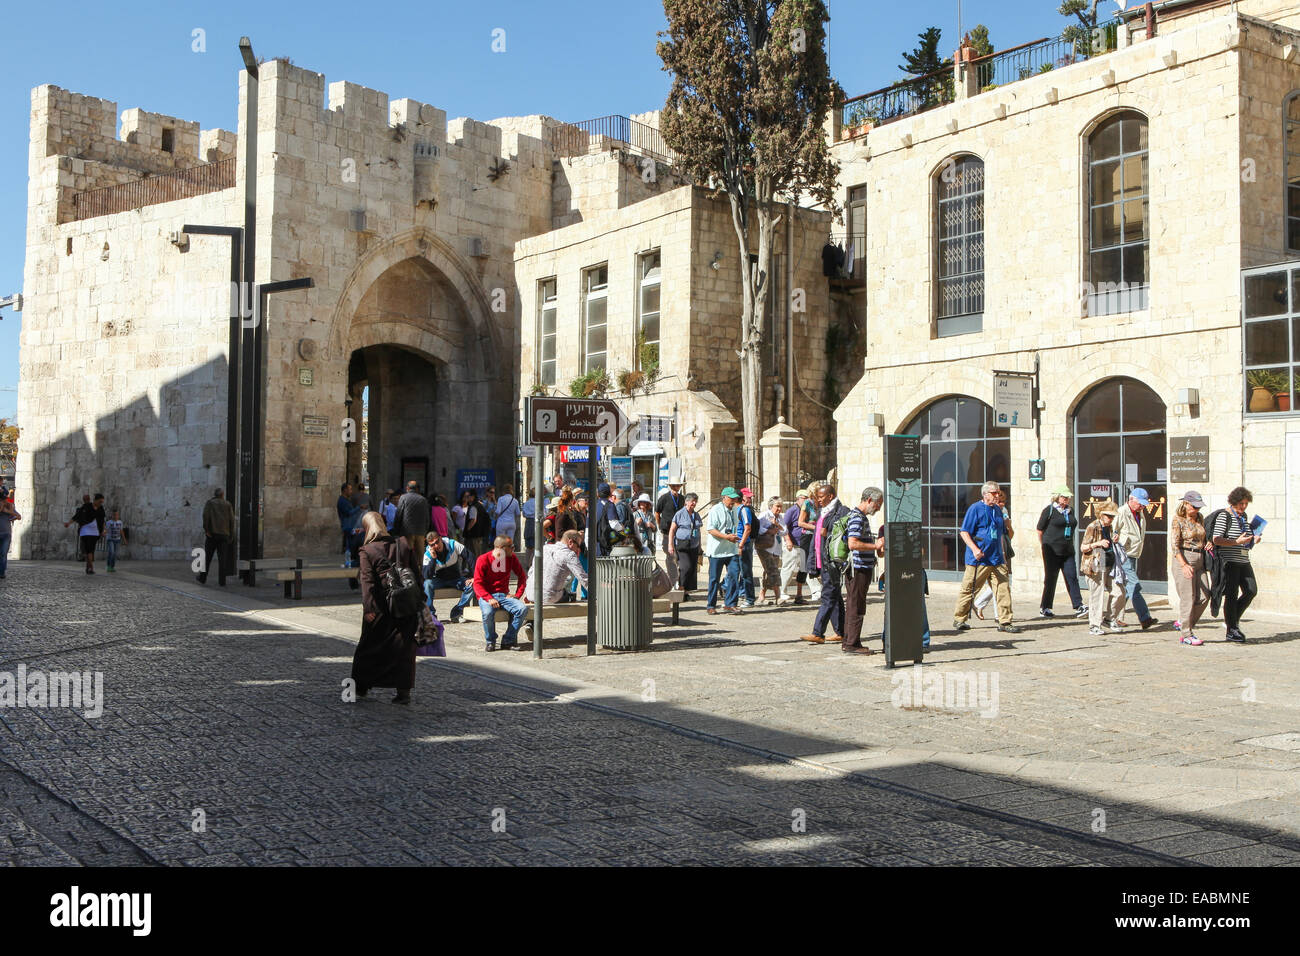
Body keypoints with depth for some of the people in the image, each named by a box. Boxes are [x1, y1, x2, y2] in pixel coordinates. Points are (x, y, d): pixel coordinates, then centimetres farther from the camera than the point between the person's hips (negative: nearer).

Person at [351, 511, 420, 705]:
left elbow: (367, 581, -14)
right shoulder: (403, 543, 4)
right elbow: (416, 574, 4)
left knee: (369, 646, 13)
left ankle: (361, 687, 22)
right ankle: (403, 690, 5)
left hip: (381, 607, -2)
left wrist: (367, 608, -18)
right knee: (403, 647, 7)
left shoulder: (366, 551, -4)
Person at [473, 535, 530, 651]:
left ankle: (507, 640, -12)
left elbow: (522, 576, 15)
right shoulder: (483, 559, -7)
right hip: (486, 596, -4)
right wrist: (489, 599, -24)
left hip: (503, 596, 4)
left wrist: (517, 595, 2)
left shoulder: (511, 558, 5)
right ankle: (490, 641, -10)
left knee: (523, 608, -25)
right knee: (488, 612, -38)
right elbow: (478, 584, -9)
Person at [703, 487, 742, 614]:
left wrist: (734, 537, 14)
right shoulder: (715, 510, -8)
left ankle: (730, 604, -2)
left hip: (731, 550, 6)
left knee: (734, 574, -7)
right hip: (716, 550, -6)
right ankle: (711, 606, 13)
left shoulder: (734, 510, 14)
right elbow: (710, 529, -15)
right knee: (714, 578, 1)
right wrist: (726, 536, -22)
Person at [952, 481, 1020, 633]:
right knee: (969, 589, 2)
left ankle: (1005, 621, 1)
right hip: (978, 558, -6)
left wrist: (1001, 553, 22)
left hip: (996, 558, 6)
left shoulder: (998, 509, 16)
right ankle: (959, 619, 16)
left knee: (1003, 588, -3)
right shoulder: (975, 509, -6)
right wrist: (974, 549, -21)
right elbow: (964, 532, -10)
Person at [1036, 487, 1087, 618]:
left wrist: (1071, 543, 17)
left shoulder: (1070, 511, 13)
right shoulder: (1049, 510, -4)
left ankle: (1078, 606, -7)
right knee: (1050, 579, -1)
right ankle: (1044, 608, 8)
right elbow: (1040, 529, 0)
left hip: (1068, 551, 5)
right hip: (1052, 550, -5)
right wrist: (1043, 544, 6)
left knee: (1072, 577, -3)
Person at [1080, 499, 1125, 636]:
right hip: (1096, 566, -7)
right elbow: (1082, 548, -8)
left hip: (1110, 565, 7)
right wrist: (1098, 543, -20)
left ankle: (1109, 619, 19)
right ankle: (1094, 625, 6)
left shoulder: (1110, 527, 14)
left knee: (1119, 593, 1)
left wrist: (1113, 541, 7)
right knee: (1097, 595, -4)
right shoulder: (1092, 527, -8)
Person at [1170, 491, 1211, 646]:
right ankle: (1187, 634, 0)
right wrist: (1184, 565, -24)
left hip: (1200, 559, 7)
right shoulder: (1178, 520, -7)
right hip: (1184, 558, -7)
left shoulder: (1200, 518, 12)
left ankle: (1182, 622, 19)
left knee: (1204, 596, 2)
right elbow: (1174, 545, -14)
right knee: (1188, 597, -6)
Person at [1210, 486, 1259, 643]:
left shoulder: (1243, 516, 14)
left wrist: (1254, 539, 6)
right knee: (1232, 595, -5)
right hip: (1229, 561, -8)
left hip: (1244, 561, 8)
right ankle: (1231, 631, 3)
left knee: (1251, 590, -1)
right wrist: (1237, 542, -26)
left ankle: (1233, 619, 18)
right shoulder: (1224, 516, -10)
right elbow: (1216, 539, -17)